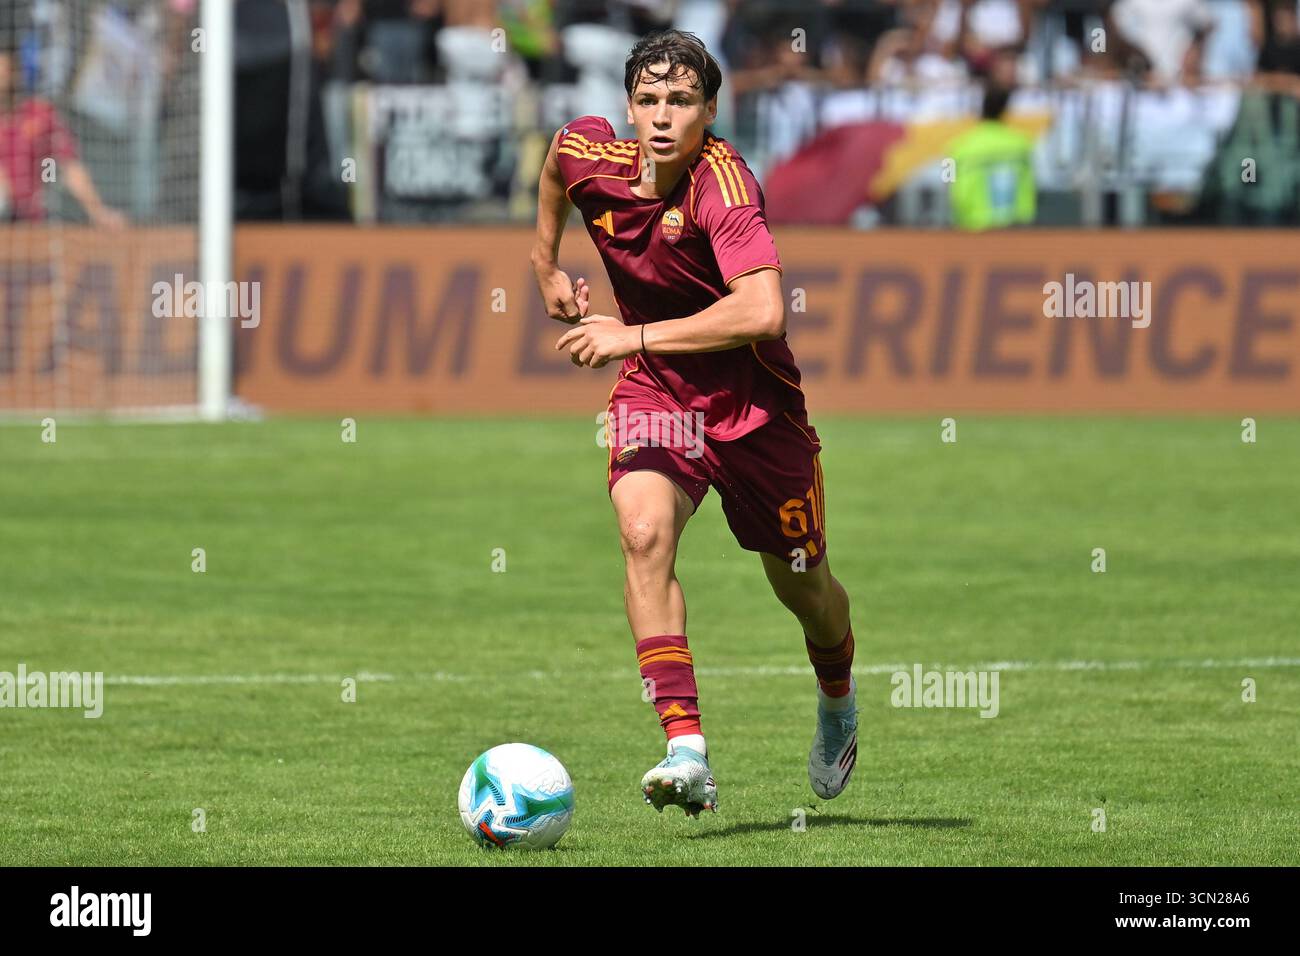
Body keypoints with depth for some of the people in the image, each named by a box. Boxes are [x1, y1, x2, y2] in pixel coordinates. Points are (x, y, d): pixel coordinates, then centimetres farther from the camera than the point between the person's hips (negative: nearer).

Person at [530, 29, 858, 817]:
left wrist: (633, 336, -37)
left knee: (802, 583, 14)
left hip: (754, 401, -3)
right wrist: (548, 263, 19)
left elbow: (763, 313, -42)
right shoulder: (590, 155, -11)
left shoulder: (723, 183, -29)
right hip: (656, 394, 3)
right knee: (645, 532, -26)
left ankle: (838, 701, 50)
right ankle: (687, 752, -33)